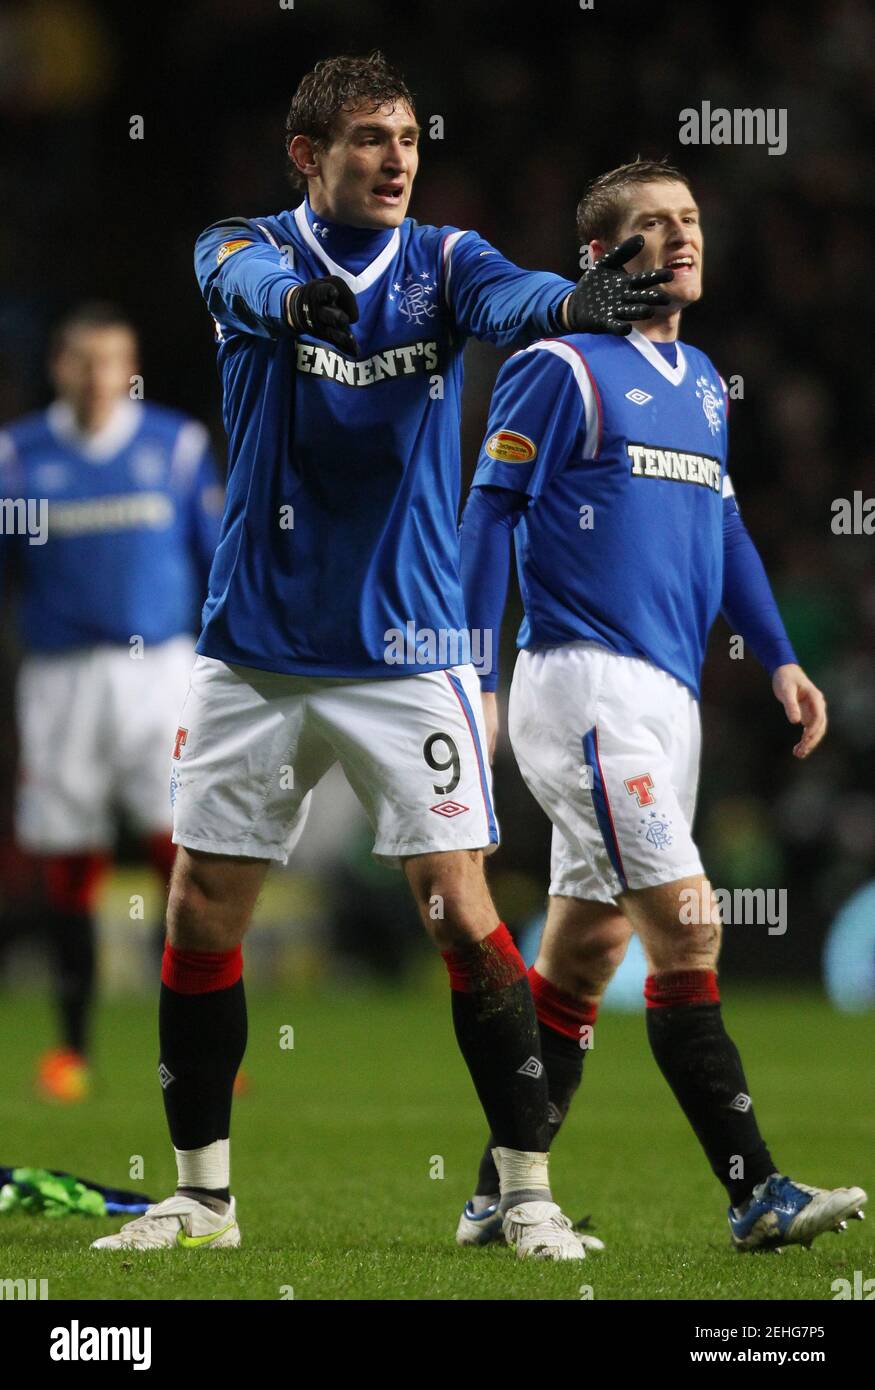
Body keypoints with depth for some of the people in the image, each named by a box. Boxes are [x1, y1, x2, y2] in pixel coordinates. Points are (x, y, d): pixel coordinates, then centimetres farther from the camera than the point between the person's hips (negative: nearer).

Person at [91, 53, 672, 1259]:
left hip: (406, 652, -1)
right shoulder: (246, 251, -3)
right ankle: (202, 1194, 19)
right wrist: (293, 300, -53)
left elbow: (506, 300, -24)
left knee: (463, 915, -8)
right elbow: (245, 281, -28)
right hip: (255, 651, 1)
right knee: (200, 919, 4)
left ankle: (527, 1192, -1)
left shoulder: (440, 261, -1)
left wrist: (579, 303, -48)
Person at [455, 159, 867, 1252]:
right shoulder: (562, 369, -6)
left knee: (581, 953, 8)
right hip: (586, 683, -8)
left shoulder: (700, 381, 18)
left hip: (665, 697, 8)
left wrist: (778, 660, 18)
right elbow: (489, 515, -7)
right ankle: (754, 1193, -16)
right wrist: (474, 681, -13)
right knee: (686, 925, -15)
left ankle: (498, 1201, 12)